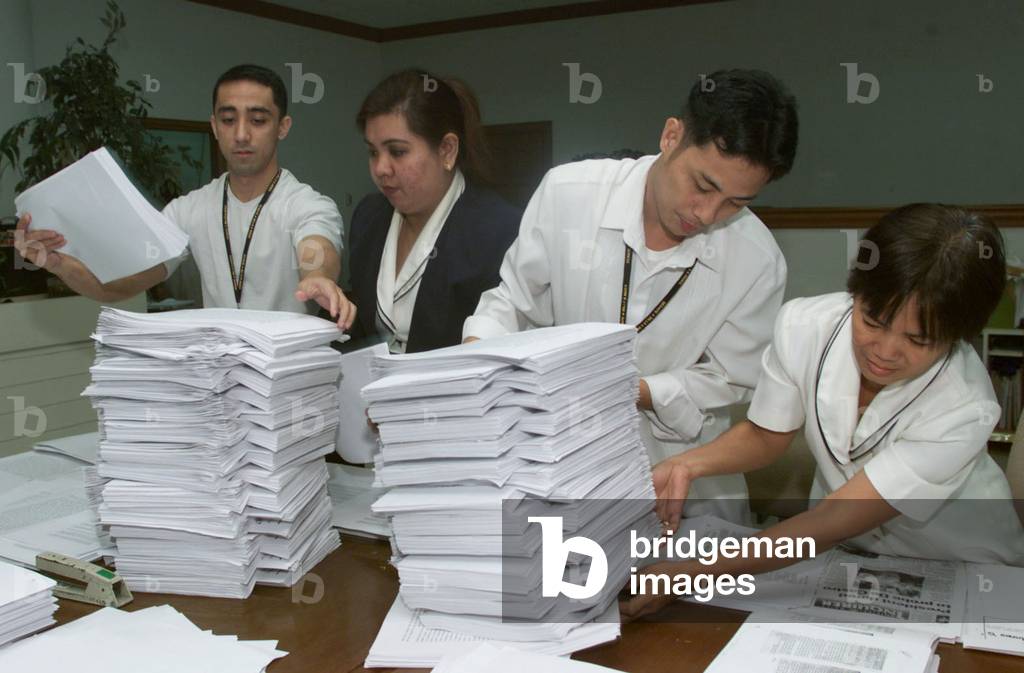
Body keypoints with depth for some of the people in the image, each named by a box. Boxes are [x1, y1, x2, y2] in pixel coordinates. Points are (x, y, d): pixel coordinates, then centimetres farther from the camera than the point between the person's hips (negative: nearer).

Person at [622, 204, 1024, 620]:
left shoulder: (964, 410, -31)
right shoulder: (804, 326, -20)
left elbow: (829, 527, -36)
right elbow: (766, 436, -2)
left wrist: (689, 575, -45)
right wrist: (689, 465, -23)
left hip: (958, 570, -2)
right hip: (841, 546, 2)